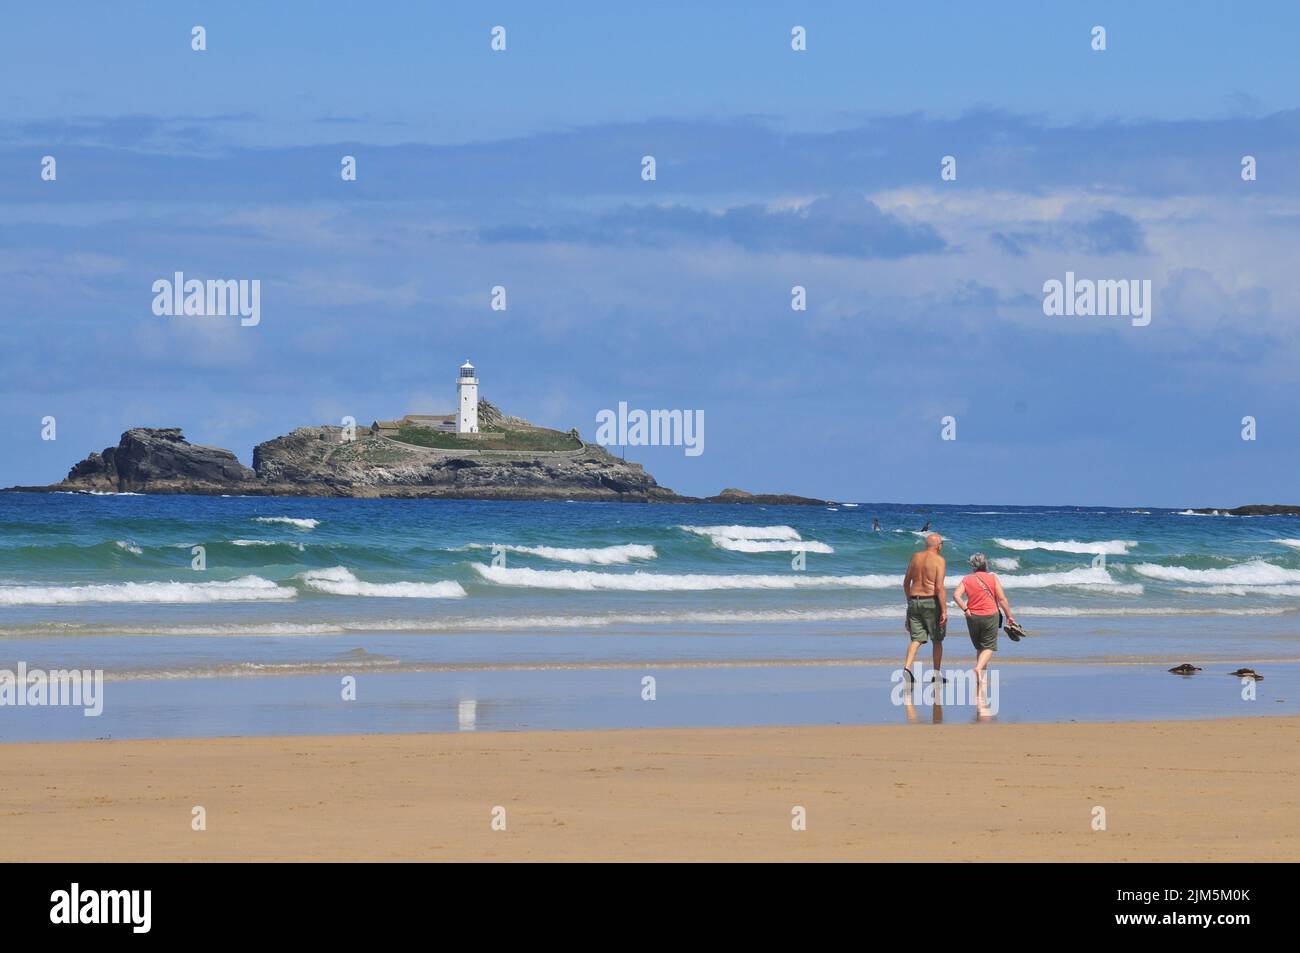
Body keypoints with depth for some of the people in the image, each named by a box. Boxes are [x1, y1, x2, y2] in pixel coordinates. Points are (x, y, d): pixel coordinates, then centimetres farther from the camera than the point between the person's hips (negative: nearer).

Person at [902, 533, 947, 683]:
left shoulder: (915, 557, 8)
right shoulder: (939, 560, -9)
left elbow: (906, 583, 14)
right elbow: (939, 587, -17)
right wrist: (944, 611, -15)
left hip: (914, 602, 4)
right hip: (931, 602, -4)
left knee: (916, 639, 2)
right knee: (937, 640, 12)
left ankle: (907, 667, -21)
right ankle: (936, 674, 16)